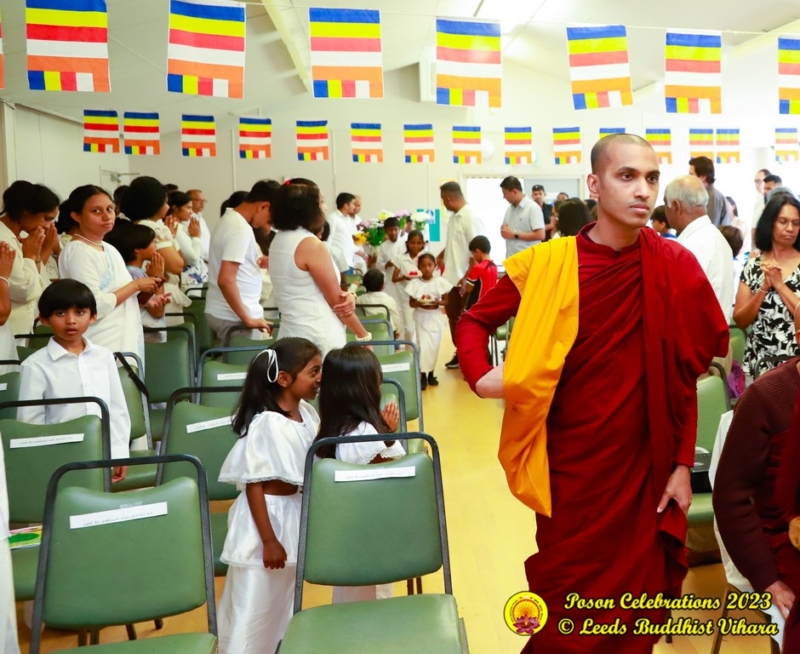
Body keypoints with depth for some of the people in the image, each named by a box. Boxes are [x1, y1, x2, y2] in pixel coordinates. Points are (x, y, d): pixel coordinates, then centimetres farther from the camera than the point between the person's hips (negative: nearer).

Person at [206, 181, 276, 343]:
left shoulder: (230, 219, 11)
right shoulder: (241, 229, -19)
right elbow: (226, 280, -27)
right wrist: (247, 318, -23)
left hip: (222, 312, 10)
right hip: (235, 316, -10)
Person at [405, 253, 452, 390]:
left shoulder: (440, 282, -3)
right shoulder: (414, 283, -5)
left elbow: (446, 300, 1)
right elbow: (411, 303, -1)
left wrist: (438, 302, -19)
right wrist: (419, 303, -21)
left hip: (435, 318, 1)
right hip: (421, 318, -1)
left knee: (434, 346, 6)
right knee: (423, 346, -8)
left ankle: (430, 373, 21)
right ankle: (423, 375, -2)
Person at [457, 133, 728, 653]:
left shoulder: (675, 267, -5)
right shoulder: (546, 265, -9)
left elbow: (686, 376, 2)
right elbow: (476, 321, 5)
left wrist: (683, 464, 1)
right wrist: (480, 376, -14)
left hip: (644, 467, 1)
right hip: (569, 465, -1)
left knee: (637, 601, 13)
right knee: (566, 601, 12)